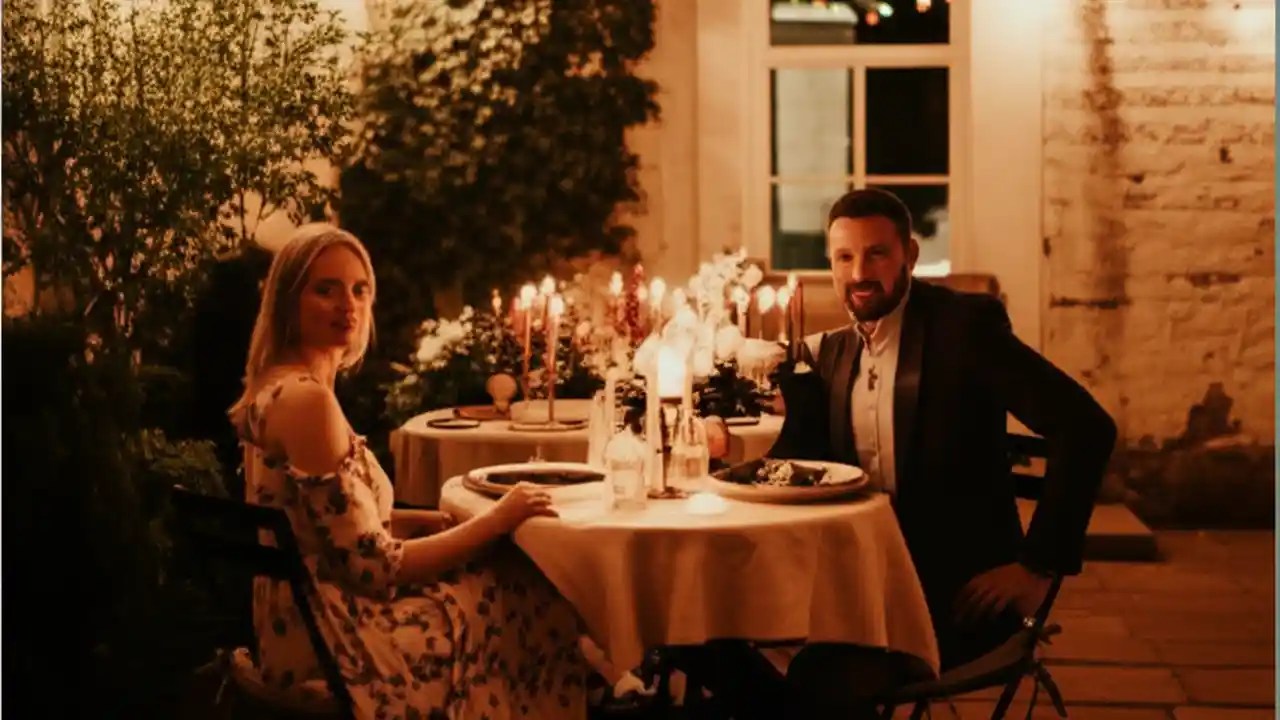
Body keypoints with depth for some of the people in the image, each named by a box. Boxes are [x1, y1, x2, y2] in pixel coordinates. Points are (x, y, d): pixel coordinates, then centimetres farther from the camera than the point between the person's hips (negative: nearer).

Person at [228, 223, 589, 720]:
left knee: (523, 578, 14)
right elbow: (375, 567, -22)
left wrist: (442, 519, 8)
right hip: (337, 640, -9)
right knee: (536, 600, 4)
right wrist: (496, 520, -11)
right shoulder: (307, 400, -23)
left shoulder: (277, 387, 7)